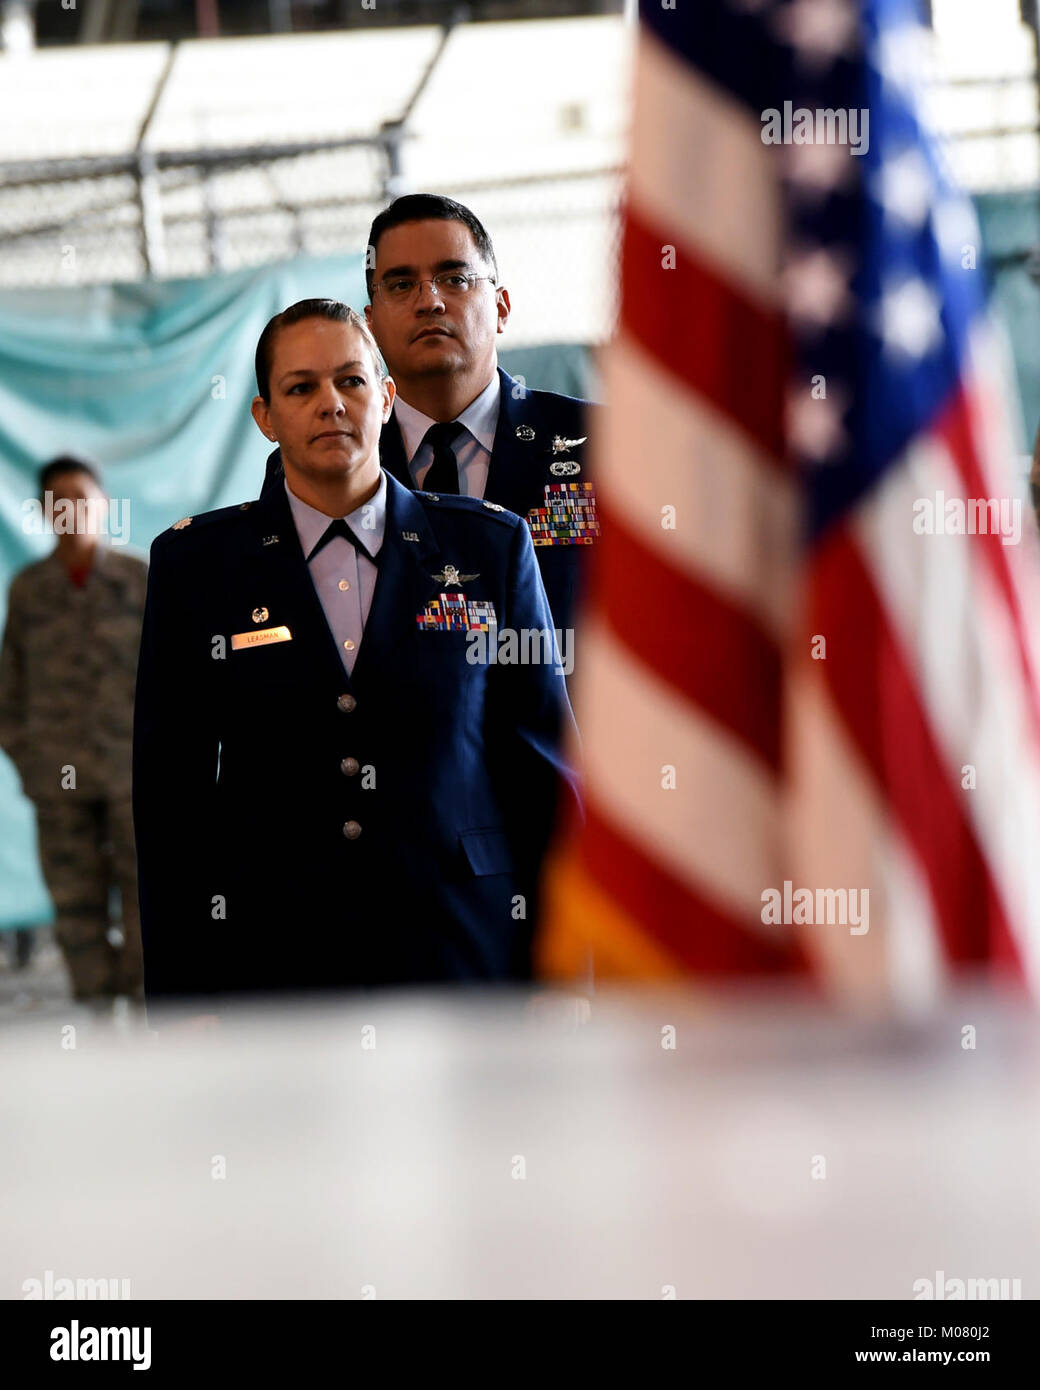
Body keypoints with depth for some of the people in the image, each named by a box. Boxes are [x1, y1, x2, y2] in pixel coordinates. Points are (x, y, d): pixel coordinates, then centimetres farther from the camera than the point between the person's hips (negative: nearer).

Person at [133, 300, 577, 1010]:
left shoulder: (491, 545, 7)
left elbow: (545, 767, 7)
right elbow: (170, 792, 5)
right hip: (269, 970, 0)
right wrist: (179, 994, -1)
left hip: (464, 953, 1)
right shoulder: (193, 561, 6)